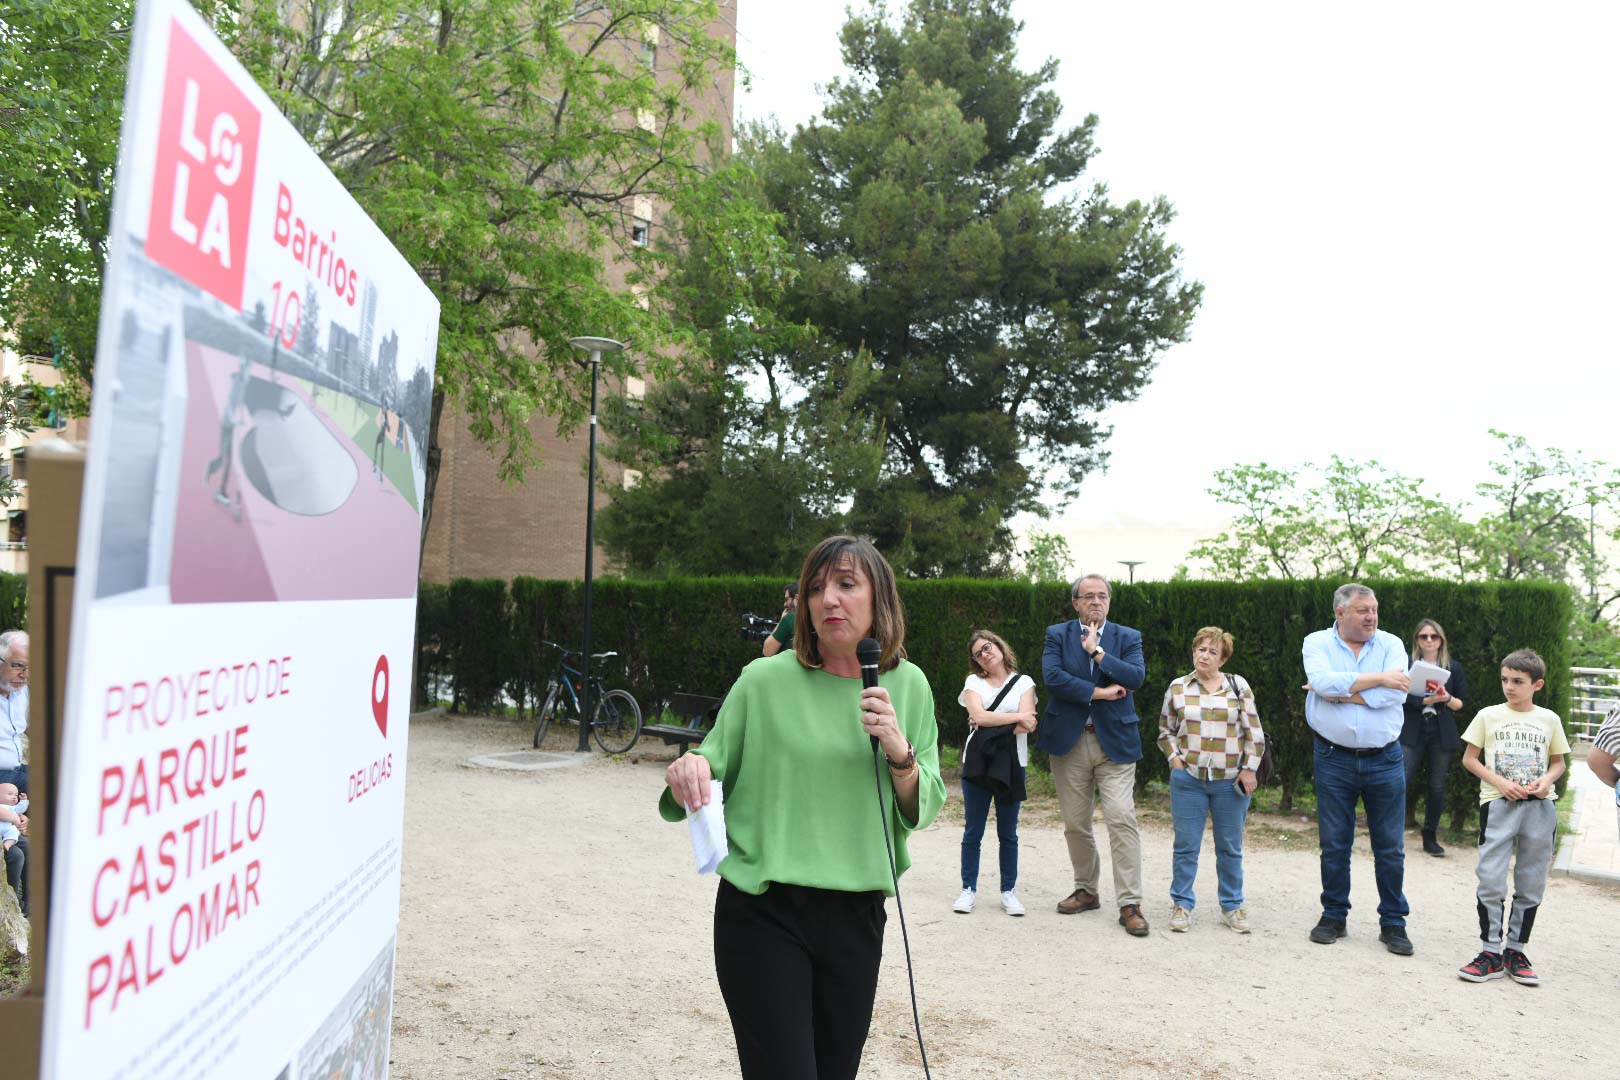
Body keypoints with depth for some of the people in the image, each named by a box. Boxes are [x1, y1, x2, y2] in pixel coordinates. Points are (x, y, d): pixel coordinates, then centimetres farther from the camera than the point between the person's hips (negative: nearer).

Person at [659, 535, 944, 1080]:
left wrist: (900, 752, -16)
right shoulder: (765, 680, -7)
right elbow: (712, 774, -2)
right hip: (763, 913, -3)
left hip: (857, 916, 3)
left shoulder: (908, 685, 1)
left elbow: (923, 810, 3)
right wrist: (691, 771, -24)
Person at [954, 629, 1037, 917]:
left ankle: (1008, 891, 14)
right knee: (972, 831, 2)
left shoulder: (1023, 682, 7)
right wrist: (1017, 716, -5)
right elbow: (978, 716, -9)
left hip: (1011, 763, 0)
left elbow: (1028, 725, -6)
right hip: (977, 761, 0)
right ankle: (968, 890, 10)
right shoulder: (974, 681, 8)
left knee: (1008, 833, 6)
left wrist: (990, 723, -10)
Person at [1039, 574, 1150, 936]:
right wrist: (1098, 692, -14)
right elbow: (1051, 675, -11)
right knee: (1075, 823, 10)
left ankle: (1130, 903, -3)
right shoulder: (1057, 634, 5)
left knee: (1122, 819, -10)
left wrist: (1097, 651, -13)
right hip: (1069, 741, 1)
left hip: (1115, 741, -1)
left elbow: (1136, 676, -10)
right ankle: (1086, 891, 26)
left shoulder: (1127, 637, 7)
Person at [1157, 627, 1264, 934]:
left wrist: (1249, 769, -1)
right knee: (1186, 846, 4)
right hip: (1188, 779, 0)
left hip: (1230, 780, 0)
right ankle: (1181, 905, 15)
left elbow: (1254, 732, 4)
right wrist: (1175, 760, 2)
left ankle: (1232, 906, 22)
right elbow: (1165, 730, 14)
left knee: (1230, 848, 9)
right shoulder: (1178, 688, 4)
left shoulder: (1238, 686, 2)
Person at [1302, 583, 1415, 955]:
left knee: (1391, 847, 6)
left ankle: (1393, 923, 19)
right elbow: (1324, 682, -18)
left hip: (1385, 760, 1)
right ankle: (1334, 916, 22)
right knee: (1334, 845, 8)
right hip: (1334, 759, 0)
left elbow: (1396, 693, -14)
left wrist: (1340, 692, -13)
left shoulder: (1391, 644, 3)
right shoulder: (1317, 643, 1)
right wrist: (1377, 679, -13)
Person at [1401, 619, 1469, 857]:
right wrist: (1427, 700, -18)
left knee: (1437, 787, 5)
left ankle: (1430, 837, 16)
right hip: (1412, 733, -2)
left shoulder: (1453, 667, 9)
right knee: (1403, 782, -9)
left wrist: (1447, 698, -10)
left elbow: (1462, 704, 10)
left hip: (1442, 735, 2)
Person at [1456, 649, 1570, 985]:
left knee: (1531, 884, 7)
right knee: (1490, 879, -7)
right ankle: (1491, 952, 1)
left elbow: (1559, 762, 16)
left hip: (1540, 807, 2)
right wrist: (1500, 782, -10)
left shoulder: (1549, 720, 8)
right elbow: (1469, 758, 5)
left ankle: (1515, 951, 19)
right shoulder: (1488, 716, 3)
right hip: (1499, 804, -2)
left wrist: (1547, 780, -6)